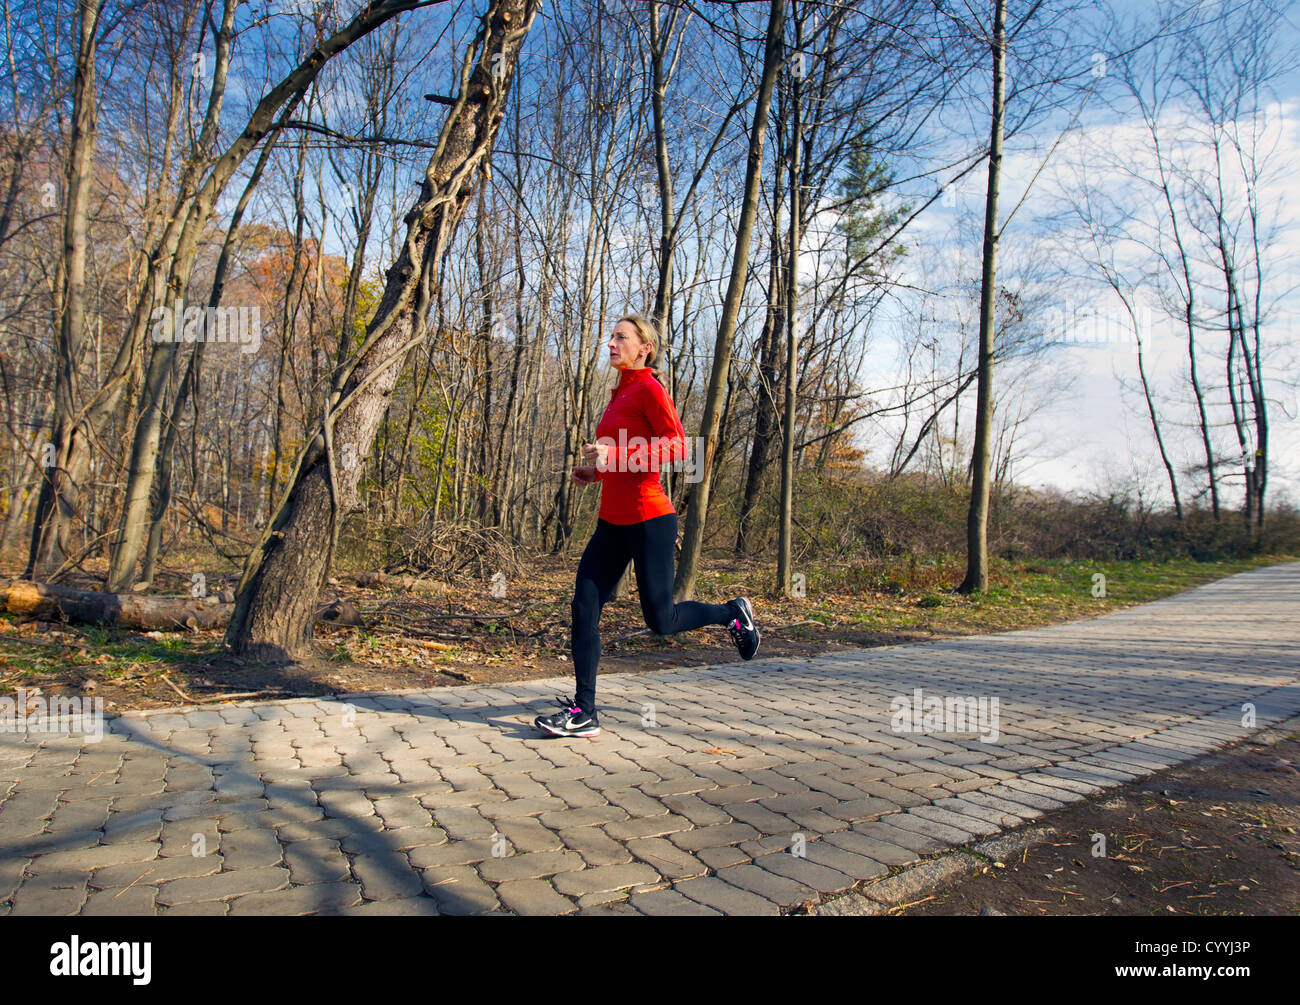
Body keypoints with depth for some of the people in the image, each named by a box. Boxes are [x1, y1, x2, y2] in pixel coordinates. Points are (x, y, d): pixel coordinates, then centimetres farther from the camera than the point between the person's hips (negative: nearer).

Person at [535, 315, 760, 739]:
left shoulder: (649, 389, -8)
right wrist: (594, 471, 12)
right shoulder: (620, 394, 17)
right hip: (613, 521, 8)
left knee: (660, 620, 1)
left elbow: (677, 446, -19)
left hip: (647, 520, -8)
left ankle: (734, 613, 26)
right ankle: (583, 712, 4)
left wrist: (614, 456, -25)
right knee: (584, 608, -1)